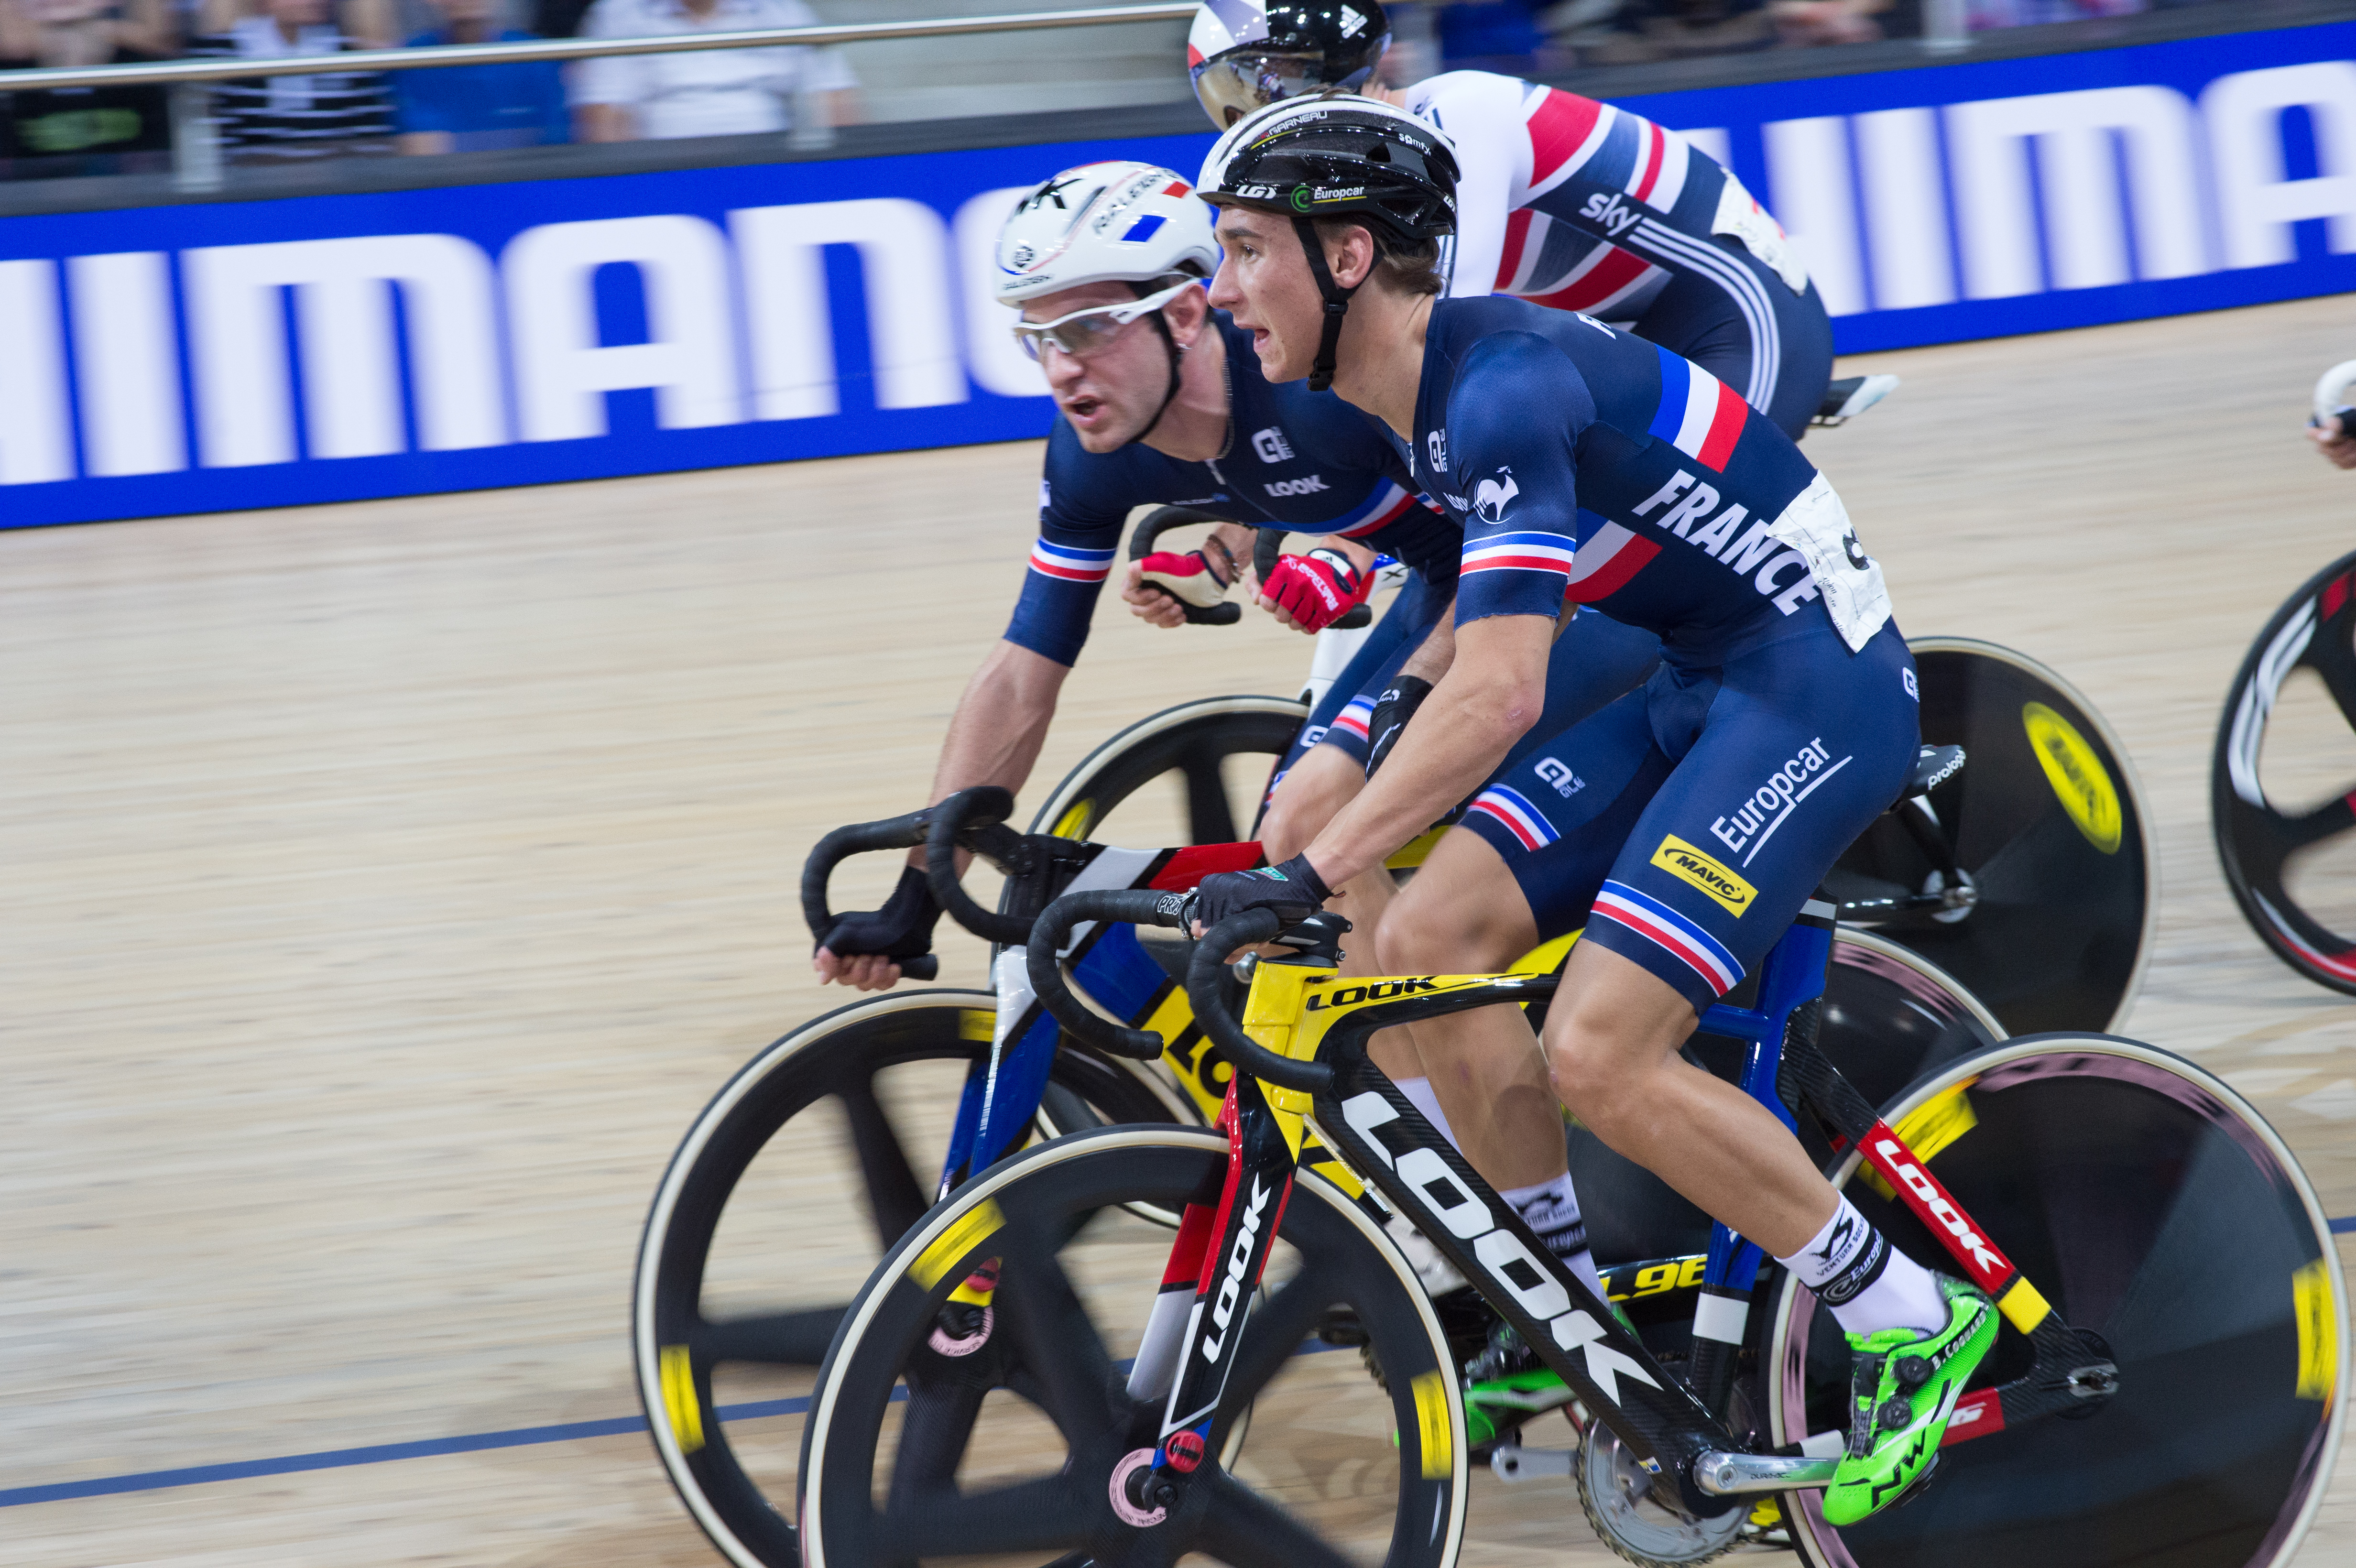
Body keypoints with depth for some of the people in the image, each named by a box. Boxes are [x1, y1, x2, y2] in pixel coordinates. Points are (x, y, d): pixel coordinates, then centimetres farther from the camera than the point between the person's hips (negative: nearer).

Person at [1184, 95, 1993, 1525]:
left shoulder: (1502, 386, -25)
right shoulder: (1409, 394, 5)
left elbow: (1499, 688, -34)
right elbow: (1474, 628, 24)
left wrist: (1314, 873, -36)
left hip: (1817, 690, -9)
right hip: (1701, 691, 9)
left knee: (1598, 1056, -17)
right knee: (1426, 944, -1)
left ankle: (1917, 1325, -2)